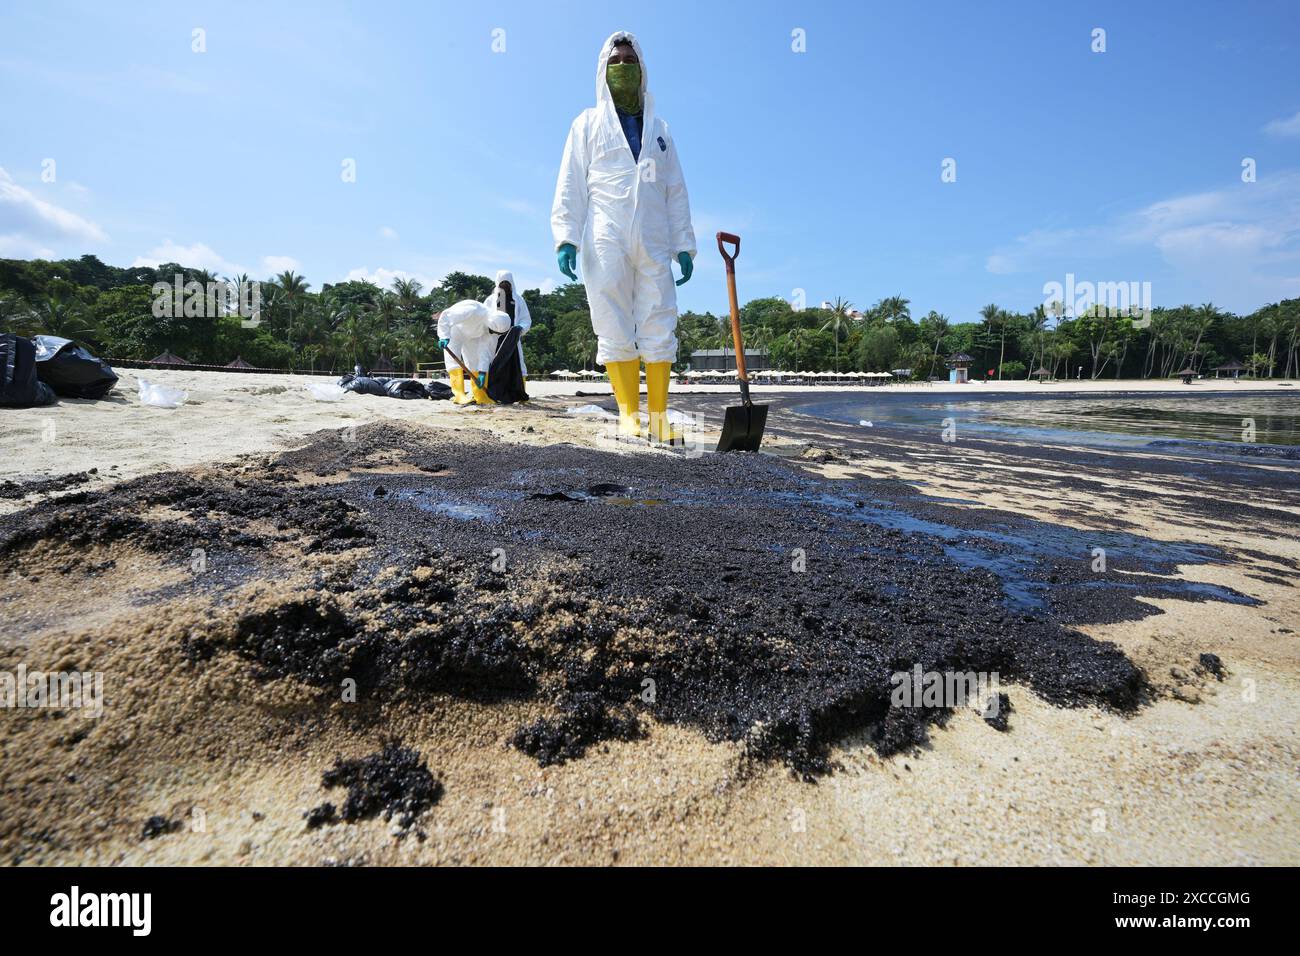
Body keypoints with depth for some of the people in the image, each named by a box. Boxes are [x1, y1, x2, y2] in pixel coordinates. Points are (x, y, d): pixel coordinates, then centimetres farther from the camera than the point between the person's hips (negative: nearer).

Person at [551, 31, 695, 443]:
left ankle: (658, 415, -5)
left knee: (660, 328, -7)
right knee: (615, 329, -7)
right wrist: (566, 237, -6)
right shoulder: (588, 123, 17)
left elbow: (676, 192, 19)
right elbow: (571, 185, 8)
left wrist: (684, 244, 8)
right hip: (606, 241, -2)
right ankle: (628, 413, -3)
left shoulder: (658, 128, 25)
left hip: (654, 242, 2)